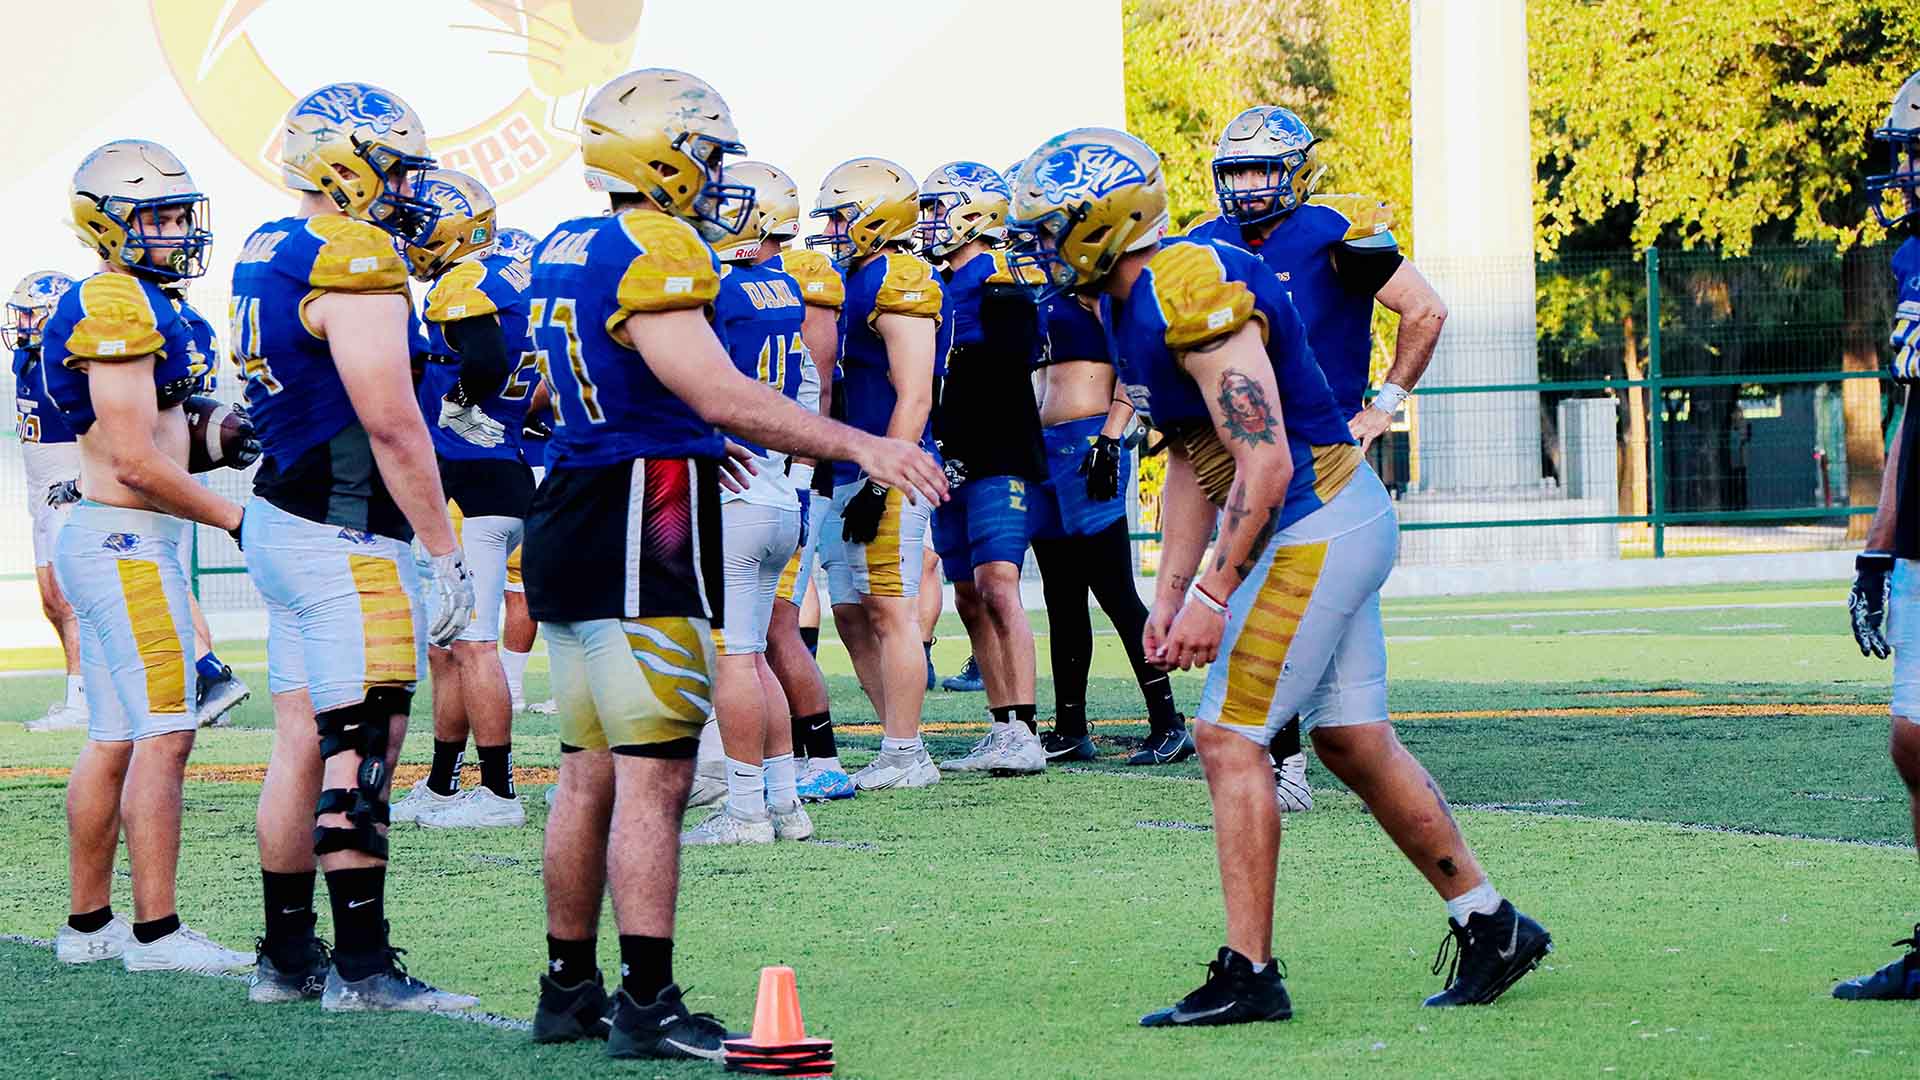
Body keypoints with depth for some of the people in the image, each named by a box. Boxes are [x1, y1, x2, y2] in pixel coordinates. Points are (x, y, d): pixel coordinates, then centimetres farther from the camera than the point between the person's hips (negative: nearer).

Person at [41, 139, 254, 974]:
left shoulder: (123, 304, 16)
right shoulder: (120, 308, -15)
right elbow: (135, 460, -19)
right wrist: (234, 519, -11)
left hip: (103, 539, 10)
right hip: (128, 545, -10)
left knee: (113, 740, 12)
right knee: (165, 736, -9)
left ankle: (88, 923, 16)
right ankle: (156, 930, -9)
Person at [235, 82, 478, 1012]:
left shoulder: (269, 254, 13)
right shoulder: (355, 266, -16)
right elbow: (392, 427, -18)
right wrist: (445, 553, -14)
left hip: (283, 522, 9)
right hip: (343, 539, -9)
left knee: (303, 741, 11)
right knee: (364, 743, -7)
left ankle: (287, 955, 16)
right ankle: (361, 965, -7)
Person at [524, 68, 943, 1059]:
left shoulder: (563, 251, 14)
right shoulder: (653, 254, -15)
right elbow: (722, 396, -23)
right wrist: (863, 448, -22)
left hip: (570, 521, 9)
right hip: (640, 536, -9)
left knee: (589, 775, 14)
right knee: (654, 777, -7)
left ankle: (568, 989, 20)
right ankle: (648, 1006, -7)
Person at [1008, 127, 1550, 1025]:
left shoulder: (1193, 294, -21)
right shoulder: (1141, 306, 11)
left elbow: (1264, 462, -24)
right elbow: (1192, 468, 18)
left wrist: (1212, 595, -22)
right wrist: (1169, 596, 14)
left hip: (1316, 530, -10)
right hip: (1338, 524, 10)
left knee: (1230, 737, -8)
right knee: (1353, 741, 13)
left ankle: (1248, 975, -4)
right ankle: (1491, 928, 21)